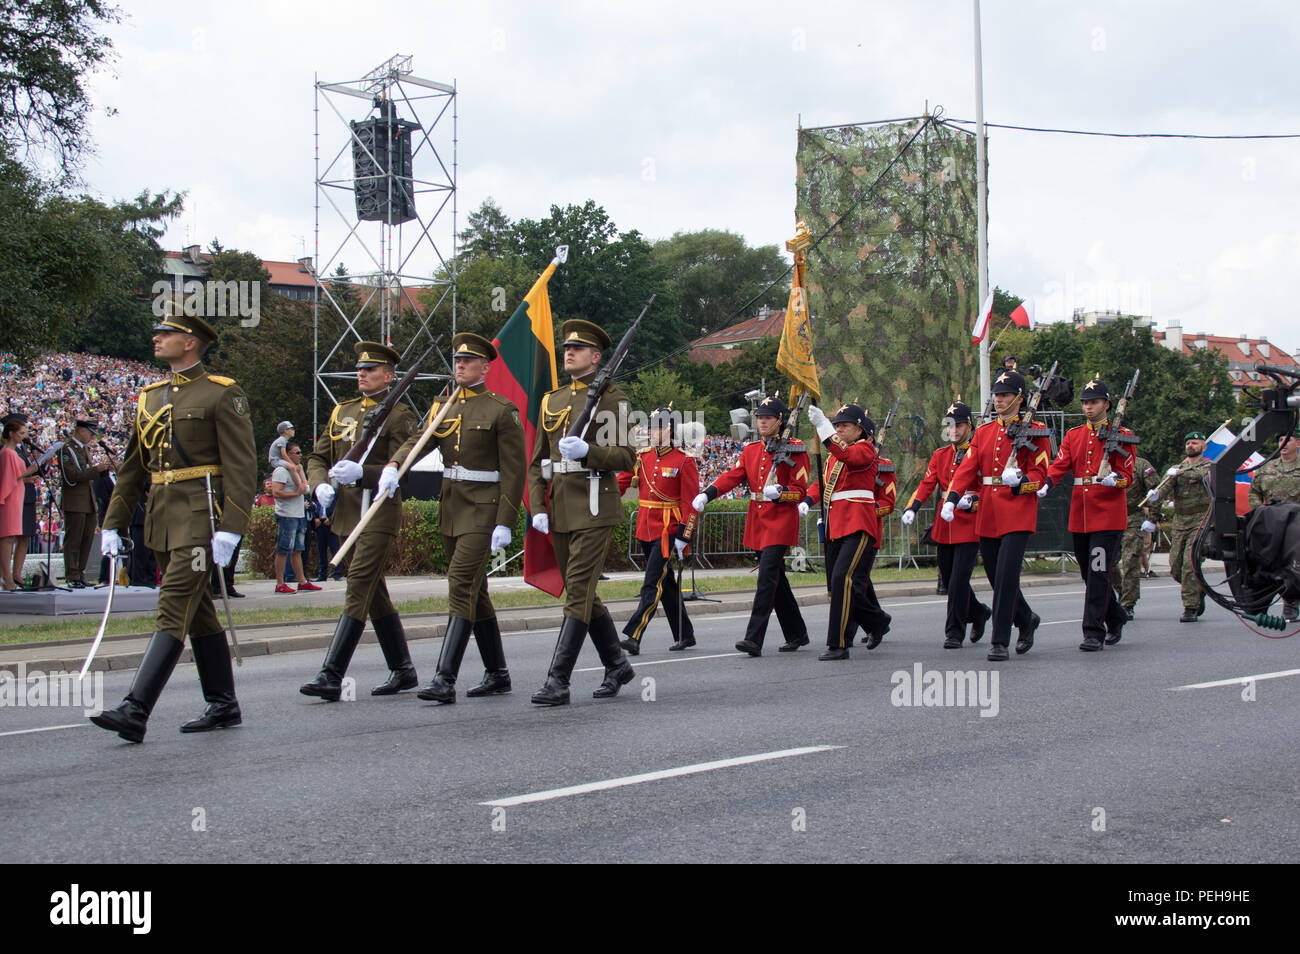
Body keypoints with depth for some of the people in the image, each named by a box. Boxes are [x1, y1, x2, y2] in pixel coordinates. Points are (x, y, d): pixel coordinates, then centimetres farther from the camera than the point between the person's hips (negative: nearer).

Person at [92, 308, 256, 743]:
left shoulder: (222, 395, -5)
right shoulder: (150, 398, 17)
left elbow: (242, 465, -11)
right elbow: (132, 467, 20)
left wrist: (231, 528, -20)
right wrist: (113, 524, 13)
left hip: (201, 517, -8)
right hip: (163, 519, 8)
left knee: (174, 610, -13)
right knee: (200, 613, 12)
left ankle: (135, 711, -19)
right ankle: (224, 705, 20)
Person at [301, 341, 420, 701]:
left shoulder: (399, 415, -4)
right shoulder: (342, 411, 16)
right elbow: (317, 457, 17)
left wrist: (360, 473, -25)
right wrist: (321, 485, -4)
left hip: (380, 512, -7)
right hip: (347, 511, 8)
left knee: (358, 588, -14)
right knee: (374, 593, 12)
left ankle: (331, 677, -19)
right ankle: (403, 671, 22)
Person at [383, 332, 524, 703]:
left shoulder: (502, 410, -6)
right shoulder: (442, 406, 13)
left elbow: (514, 470, -8)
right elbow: (418, 441, 0)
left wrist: (505, 523, -15)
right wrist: (393, 467, -22)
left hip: (483, 508, -7)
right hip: (450, 506, 7)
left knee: (462, 585, -16)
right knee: (475, 591, 12)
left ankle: (445, 679, -20)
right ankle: (497, 673, 22)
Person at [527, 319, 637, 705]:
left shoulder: (612, 398, -2)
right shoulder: (552, 401, 16)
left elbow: (626, 457, -8)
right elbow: (537, 463, 17)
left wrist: (587, 451, -24)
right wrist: (537, 508, 6)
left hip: (595, 509, -7)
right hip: (560, 512, 7)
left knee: (578, 593, -11)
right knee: (582, 594, 12)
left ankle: (558, 682, -13)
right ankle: (617, 665, 28)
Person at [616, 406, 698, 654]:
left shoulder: (684, 461, -6)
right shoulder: (641, 458, 9)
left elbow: (691, 503, -9)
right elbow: (620, 483, 3)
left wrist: (683, 537, -14)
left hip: (668, 532, -6)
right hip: (645, 530, 6)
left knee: (652, 584, -13)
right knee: (666, 584, 13)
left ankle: (633, 636, -18)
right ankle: (685, 635, 24)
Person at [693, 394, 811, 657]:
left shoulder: (794, 449, -6)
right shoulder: (751, 450, 12)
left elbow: (800, 491, -9)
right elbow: (732, 476, 2)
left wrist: (779, 492, -29)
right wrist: (706, 494, -13)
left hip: (781, 521, -7)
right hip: (758, 521, 7)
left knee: (767, 578, -15)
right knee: (777, 580, 12)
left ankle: (754, 639, -19)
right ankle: (797, 634, 25)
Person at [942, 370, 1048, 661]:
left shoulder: (1035, 432, -1)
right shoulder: (983, 432, 13)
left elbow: (1039, 474, -6)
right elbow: (967, 468, 3)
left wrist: (1019, 481, -26)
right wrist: (952, 499, -12)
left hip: (1018, 513, -5)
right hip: (988, 515, 5)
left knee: (1006, 576, -14)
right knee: (996, 577, 10)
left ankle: (1000, 642, -8)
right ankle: (1027, 619, 36)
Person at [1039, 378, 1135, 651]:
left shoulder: (1122, 436, -1)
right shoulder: (1073, 435, 11)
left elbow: (1127, 477, -6)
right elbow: (1059, 465, -2)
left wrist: (1114, 479, -29)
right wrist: (1044, 485, -22)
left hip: (1109, 514, -5)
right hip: (1080, 515, 5)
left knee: (1098, 574, -11)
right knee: (1090, 574, 13)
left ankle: (1094, 633, -8)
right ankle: (1116, 617, 34)